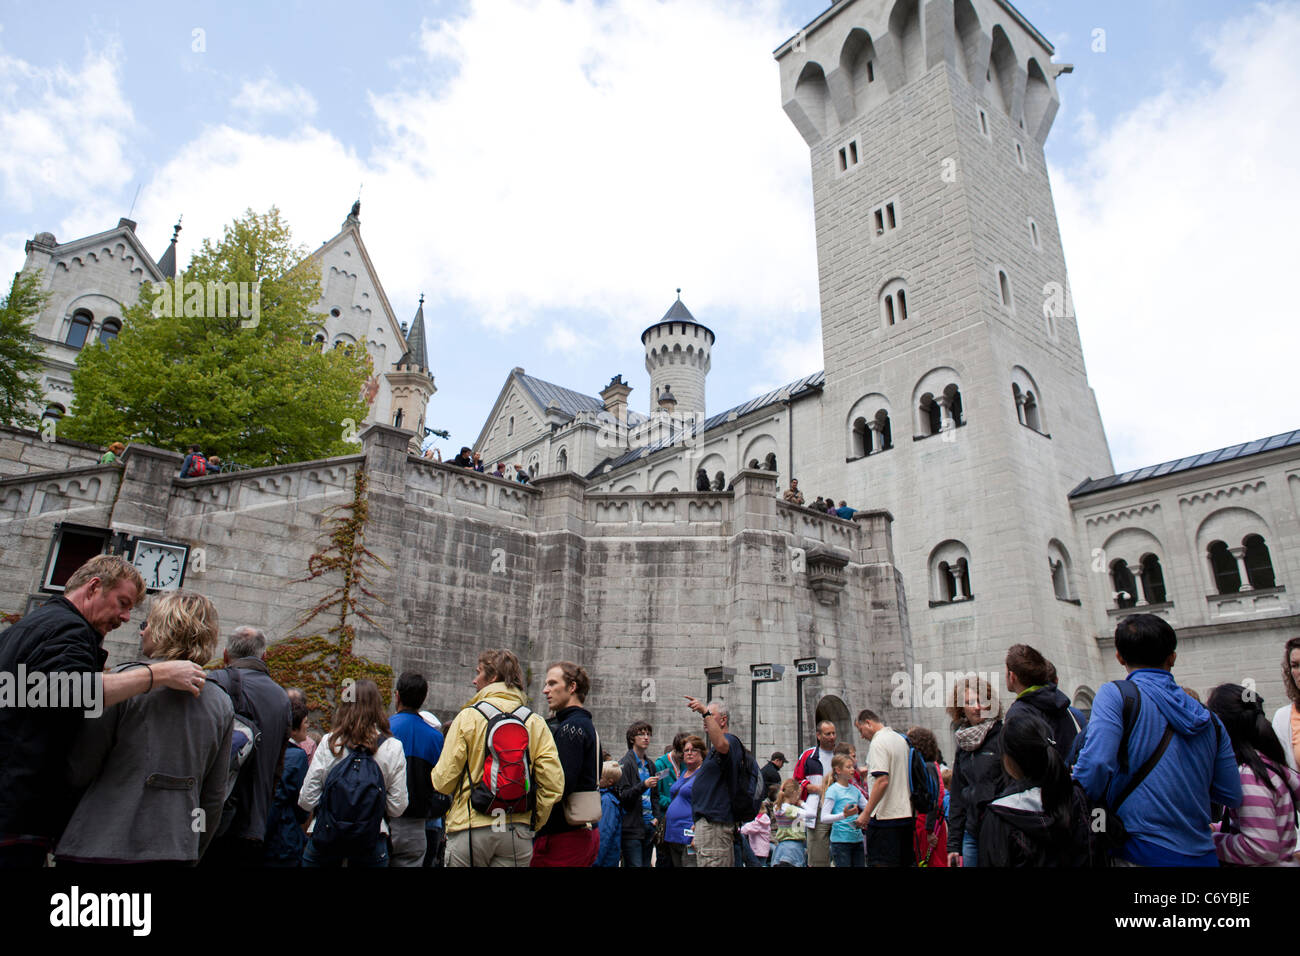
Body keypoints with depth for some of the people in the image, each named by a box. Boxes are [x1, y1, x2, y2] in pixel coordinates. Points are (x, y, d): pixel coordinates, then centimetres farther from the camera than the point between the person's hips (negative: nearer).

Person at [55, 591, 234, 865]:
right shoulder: (222, 706, 2)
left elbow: (78, 772, -7)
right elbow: (214, 797, 7)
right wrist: (193, 852, 19)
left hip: (104, 847, -4)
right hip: (178, 852, 4)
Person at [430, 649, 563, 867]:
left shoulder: (468, 716, -7)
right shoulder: (535, 722, 0)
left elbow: (444, 780, -7)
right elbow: (553, 784, -5)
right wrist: (533, 823, 9)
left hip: (470, 829, -2)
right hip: (517, 832, 2)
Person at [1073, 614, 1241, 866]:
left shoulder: (1116, 694, -9)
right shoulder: (1209, 720, 8)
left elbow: (1095, 765, -22)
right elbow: (1232, 797, 13)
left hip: (1141, 854, -6)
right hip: (1203, 856, 6)